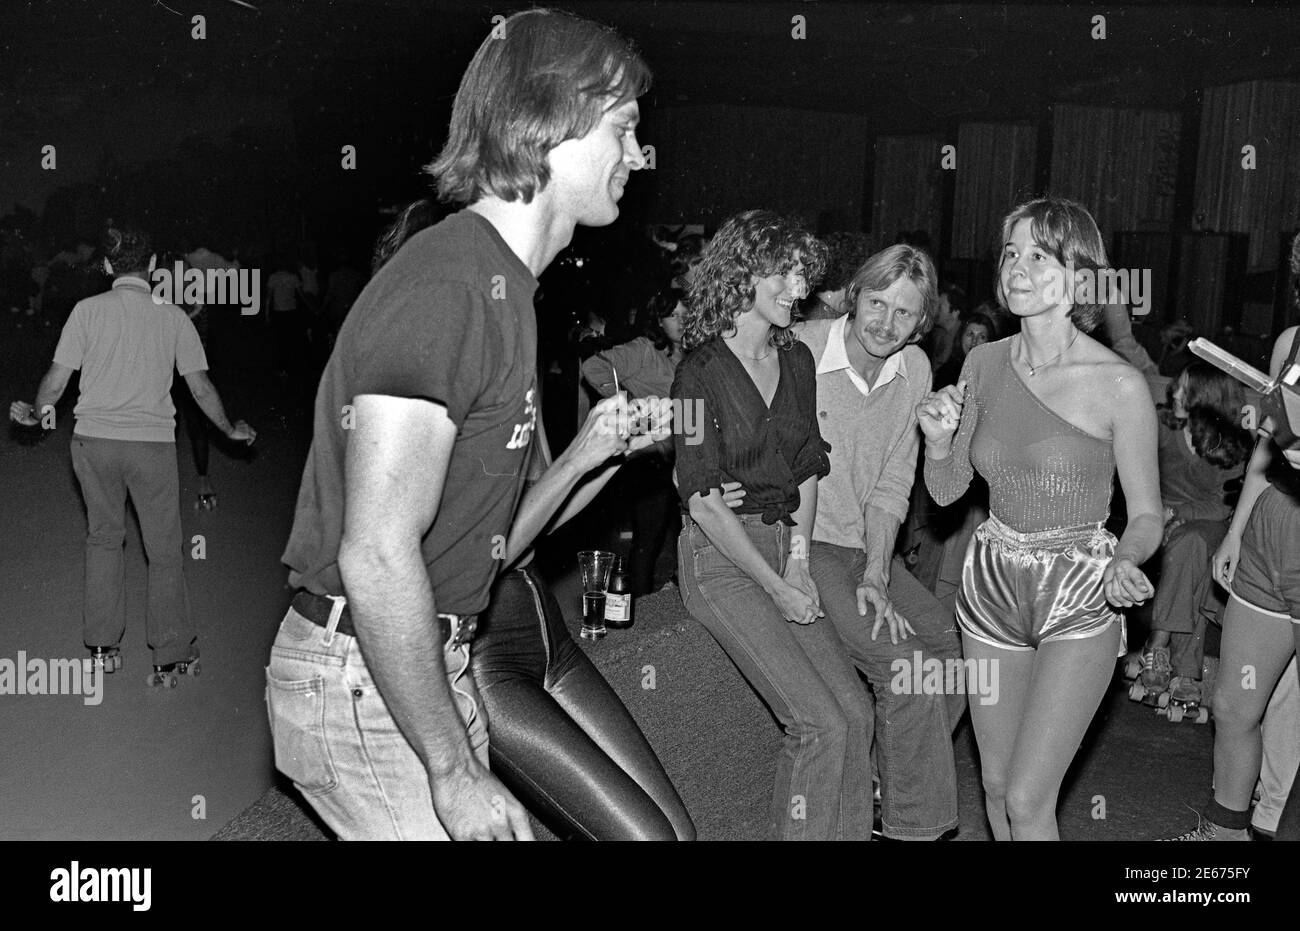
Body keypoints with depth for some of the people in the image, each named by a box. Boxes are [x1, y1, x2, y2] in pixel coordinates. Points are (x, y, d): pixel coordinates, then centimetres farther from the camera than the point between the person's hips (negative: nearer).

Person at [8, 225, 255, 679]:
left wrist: (35, 414, 19)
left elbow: (56, 380, 0)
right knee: (165, 549, 8)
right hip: (153, 441, -1)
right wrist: (231, 429, 15)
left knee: (103, 538, 17)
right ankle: (170, 654, 14)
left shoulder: (88, 309, -2)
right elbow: (200, 387, 1)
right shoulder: (173, 316, -1)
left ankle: (103, 646, 22)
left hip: (94, 439, 1)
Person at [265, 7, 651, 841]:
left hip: (429, 661, 10)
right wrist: (454, 771, -22)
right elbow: (376, 554, -26)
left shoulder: (500, 281, 12)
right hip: (363, 678, -9)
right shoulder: (445, 285, -20)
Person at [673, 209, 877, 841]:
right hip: (719, 557, -6)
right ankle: (796, 832, 4)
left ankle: (849, 834, 11)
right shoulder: (702, 369, -10)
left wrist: (799, 559, 2)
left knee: (854, 712, -4)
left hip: (783, 545, 6)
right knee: (820, 722, -14)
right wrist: (776, 588, -12)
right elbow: (705, 501, -13)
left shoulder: (797, 359, 11)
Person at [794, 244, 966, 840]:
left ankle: (883, 791, 19)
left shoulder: (914, 369, 3)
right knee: (905, 665, -18)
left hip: (868, 549, 7)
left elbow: (893, 485, 3)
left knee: (951, 652, 0)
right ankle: (913, 826, -1)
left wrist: (877, 573, -9)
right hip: (798, 545, -7)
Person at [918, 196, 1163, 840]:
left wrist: (1124, 564, -26)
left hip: (1078, 600, -4)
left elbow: (1146, 515, -6)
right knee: (995, 786, 16)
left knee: (1027, 801, -7)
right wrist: (938, 438, -13)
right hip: (991, 587, 5)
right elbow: (946, 491, 7)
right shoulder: (983, 364, -1)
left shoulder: (1119, 385, -15)